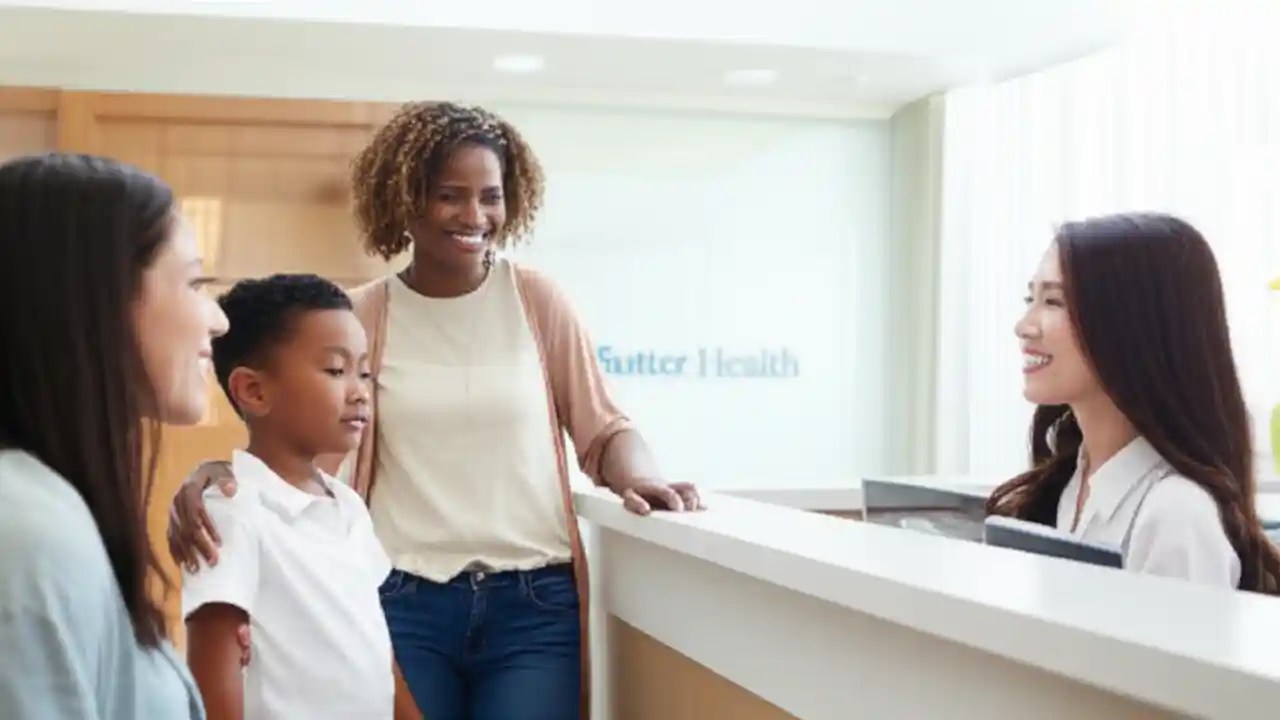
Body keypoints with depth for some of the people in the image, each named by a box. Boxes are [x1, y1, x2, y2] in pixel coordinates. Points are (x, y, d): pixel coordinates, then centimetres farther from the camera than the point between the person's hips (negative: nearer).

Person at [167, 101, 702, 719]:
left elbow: (602, 431, 8)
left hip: (533, 601, 0)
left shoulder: (535, 300, 3)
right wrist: (212, 476, -22)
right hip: (401, 602, 0)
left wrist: (637, 478, -13)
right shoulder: (360, 317, 2)